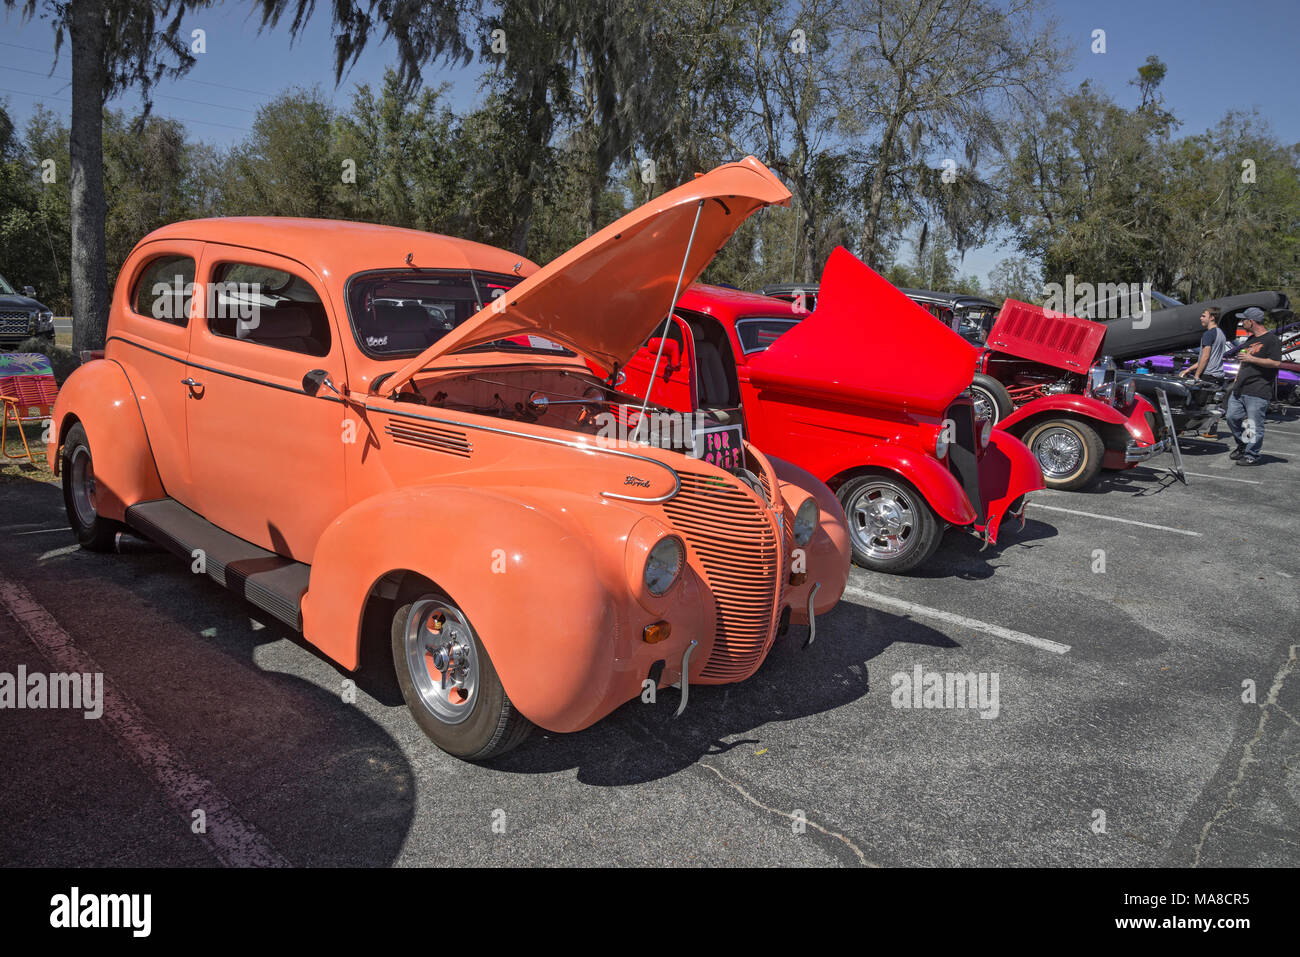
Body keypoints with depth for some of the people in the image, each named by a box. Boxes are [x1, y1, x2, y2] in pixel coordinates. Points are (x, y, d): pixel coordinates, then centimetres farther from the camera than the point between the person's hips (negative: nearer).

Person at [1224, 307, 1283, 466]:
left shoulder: (1271, 340, -8)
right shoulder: (1250, 340, 20)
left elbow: (1276, 362, -18)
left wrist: (1251, 359, -17)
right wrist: (1236, 379, 22)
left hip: (1257, 393, -9)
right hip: (1239, 390, 9)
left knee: (1254, 425, -5)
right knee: (1232, 417, 10)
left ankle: (1251, 455, 2)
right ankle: (1242, 445, 28)